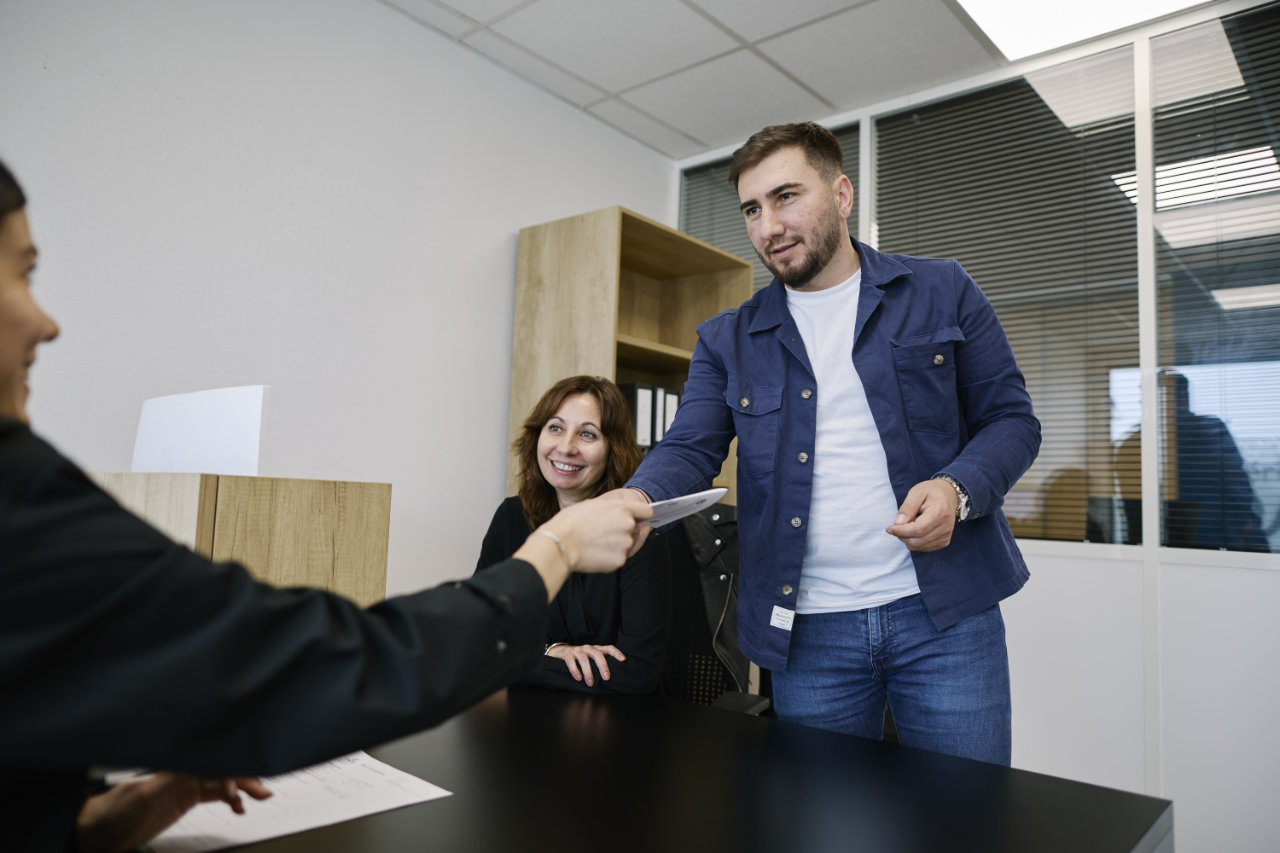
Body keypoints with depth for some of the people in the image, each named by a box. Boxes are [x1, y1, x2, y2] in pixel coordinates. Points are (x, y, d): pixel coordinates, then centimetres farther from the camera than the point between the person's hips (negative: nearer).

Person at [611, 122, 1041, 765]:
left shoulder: (942, 293, 5)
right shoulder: (728, 340, 8)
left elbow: (1010, 418, 5)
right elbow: (689, 448, -2)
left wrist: (958, 488, -16)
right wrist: (637, 498, -25)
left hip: (945, 614, -1)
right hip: (807, 630, 2)